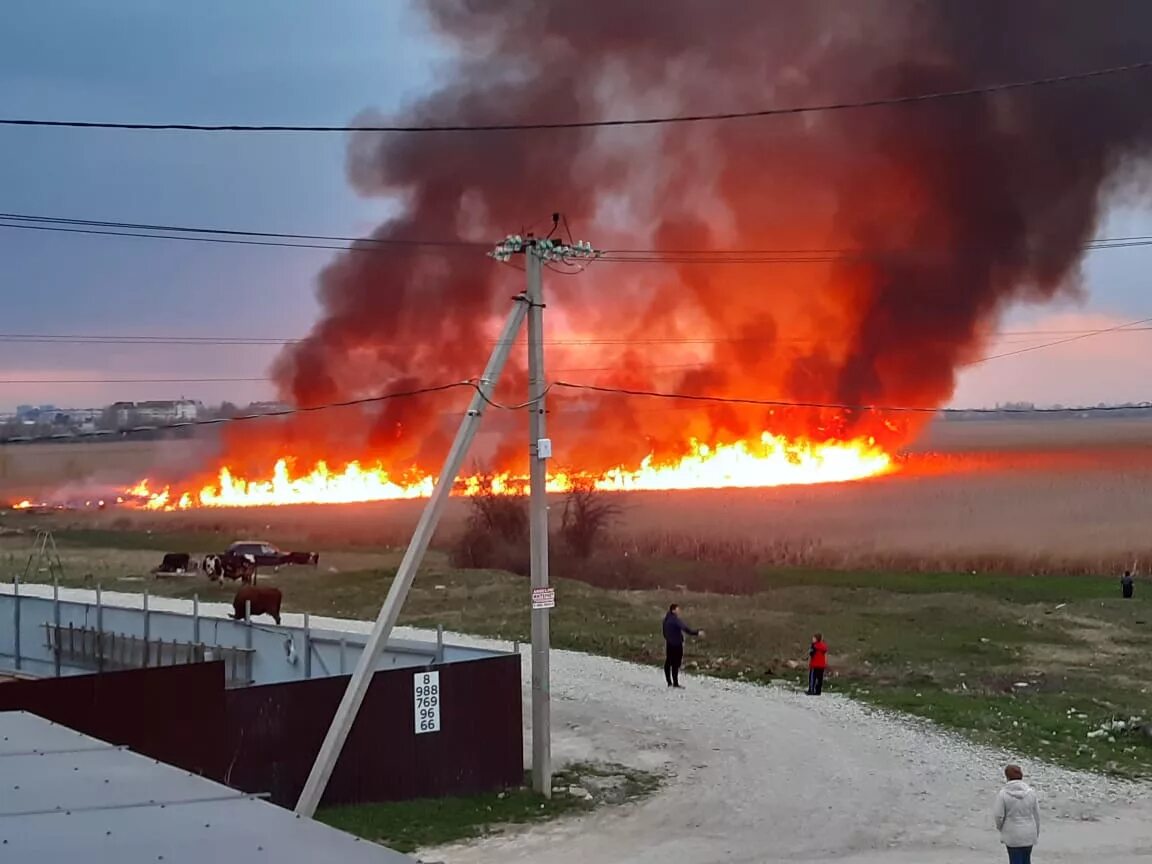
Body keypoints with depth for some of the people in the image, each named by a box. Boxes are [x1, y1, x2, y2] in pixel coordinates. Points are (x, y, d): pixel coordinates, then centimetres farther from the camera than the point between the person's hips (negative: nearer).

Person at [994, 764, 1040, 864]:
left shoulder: (1003, 794, -15)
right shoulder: (1031, 792, -4)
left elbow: (999, 815, -11)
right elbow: (1036, 814, 4)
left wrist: (1000, 827, 11)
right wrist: (1037, 832, 17)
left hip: (1013, 836, -3)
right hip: (1029, 834, 3)